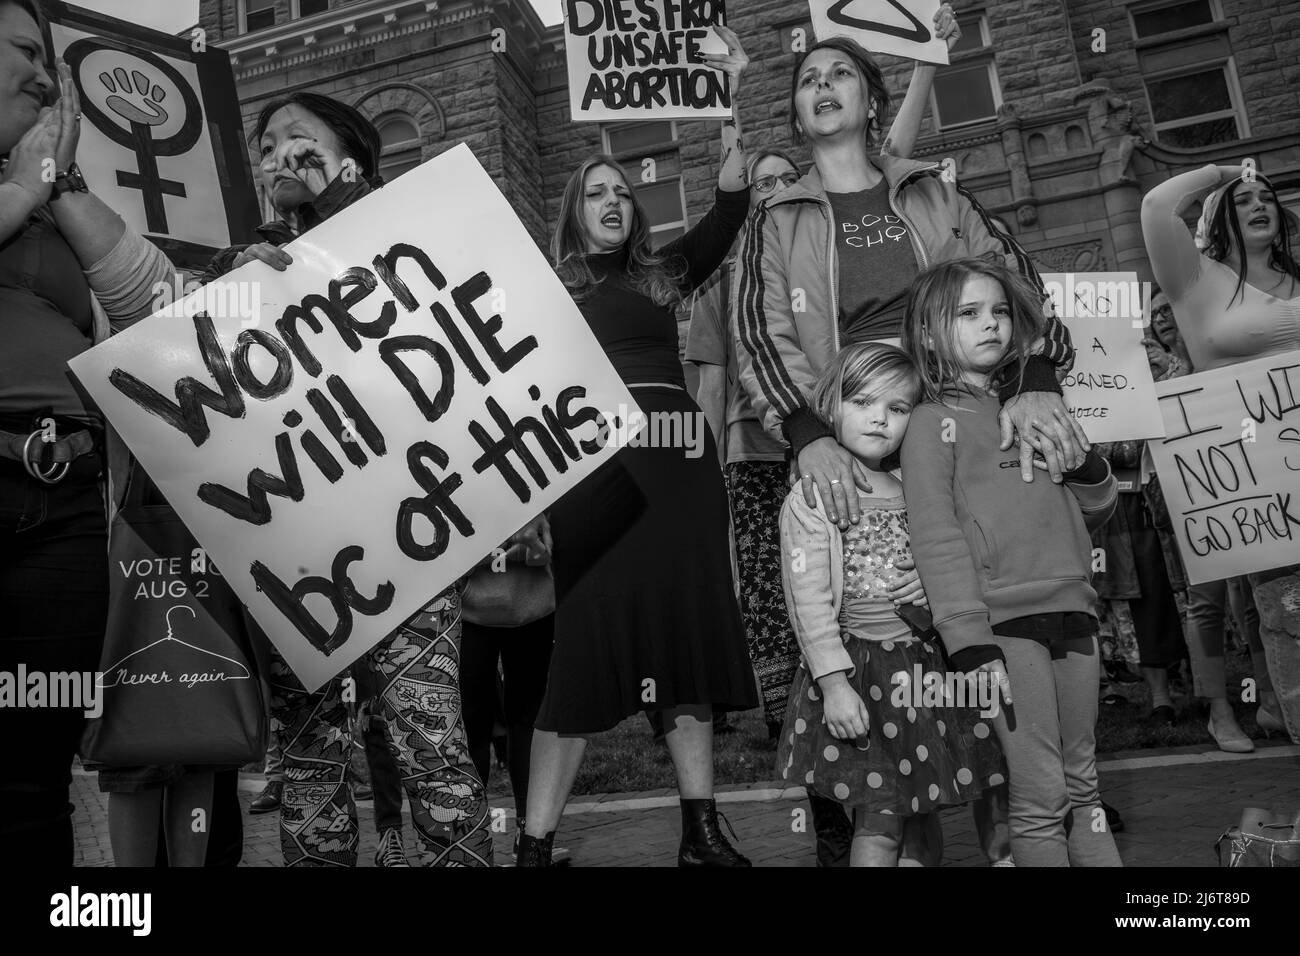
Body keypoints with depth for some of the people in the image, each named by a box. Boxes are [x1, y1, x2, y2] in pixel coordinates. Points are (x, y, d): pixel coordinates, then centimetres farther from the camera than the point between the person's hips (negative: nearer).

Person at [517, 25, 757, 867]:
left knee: (687, 627, 3)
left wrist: (731, 102, 0)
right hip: (592, 458, -3)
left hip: (676, 456, 3)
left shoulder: (664, 274, 18)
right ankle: (536, 842, -3)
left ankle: (702, 831, 9)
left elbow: (729, 210, 7)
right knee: (585, 636, -8)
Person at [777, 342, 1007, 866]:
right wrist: (834, 683, -18)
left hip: (924, 665, 6)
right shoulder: (812, 498, -8)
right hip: (857, 669, -6)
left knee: (920, 822, 13)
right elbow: (809, 600, -13)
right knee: (879, 823, -5)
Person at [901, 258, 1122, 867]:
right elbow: (936, 536, -9)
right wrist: (968, 639, -17)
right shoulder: (934, 422, 1)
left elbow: (1092, 517, 24)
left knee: (1083, 789, 14)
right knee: (1041, 799, -3)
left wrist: (1088, 467, 2)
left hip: (1072, 612, 6)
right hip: (1004, 622, -6)